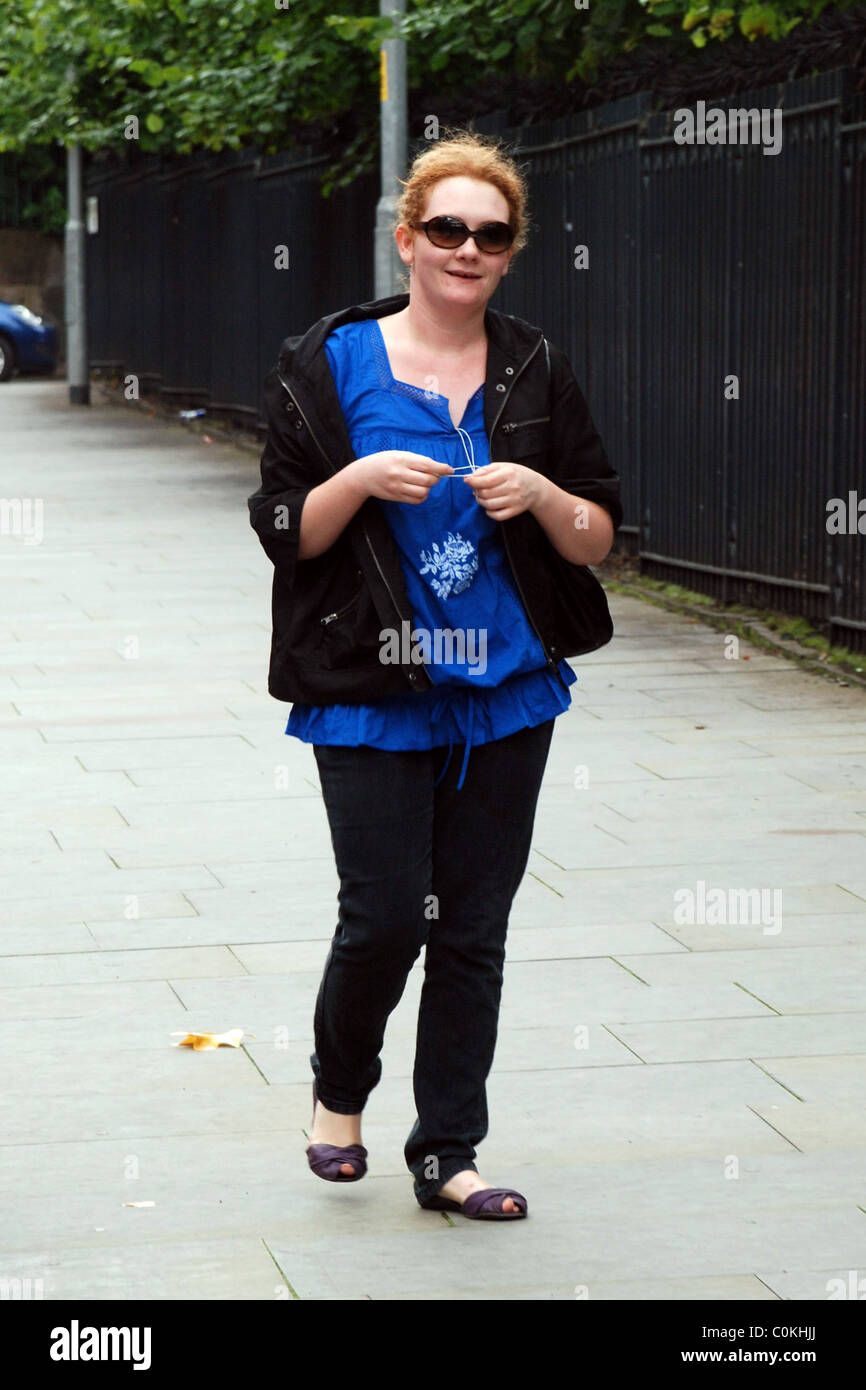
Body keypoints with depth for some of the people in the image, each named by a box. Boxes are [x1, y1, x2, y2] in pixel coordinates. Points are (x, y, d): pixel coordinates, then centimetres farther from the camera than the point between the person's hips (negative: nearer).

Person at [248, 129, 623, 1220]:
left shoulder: (538, 374, 6)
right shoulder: (329, 366, 0)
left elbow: (600, 538, 7)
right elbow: (283, 529, -1)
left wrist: (539, 494, -13)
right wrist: (362, 481, -18)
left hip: (505, 696, 3)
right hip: (370, 694, -3)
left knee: (473, 931, 5)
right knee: (387, 915, -8)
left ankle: (447, 1156, 15)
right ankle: (339, 1087, 22)